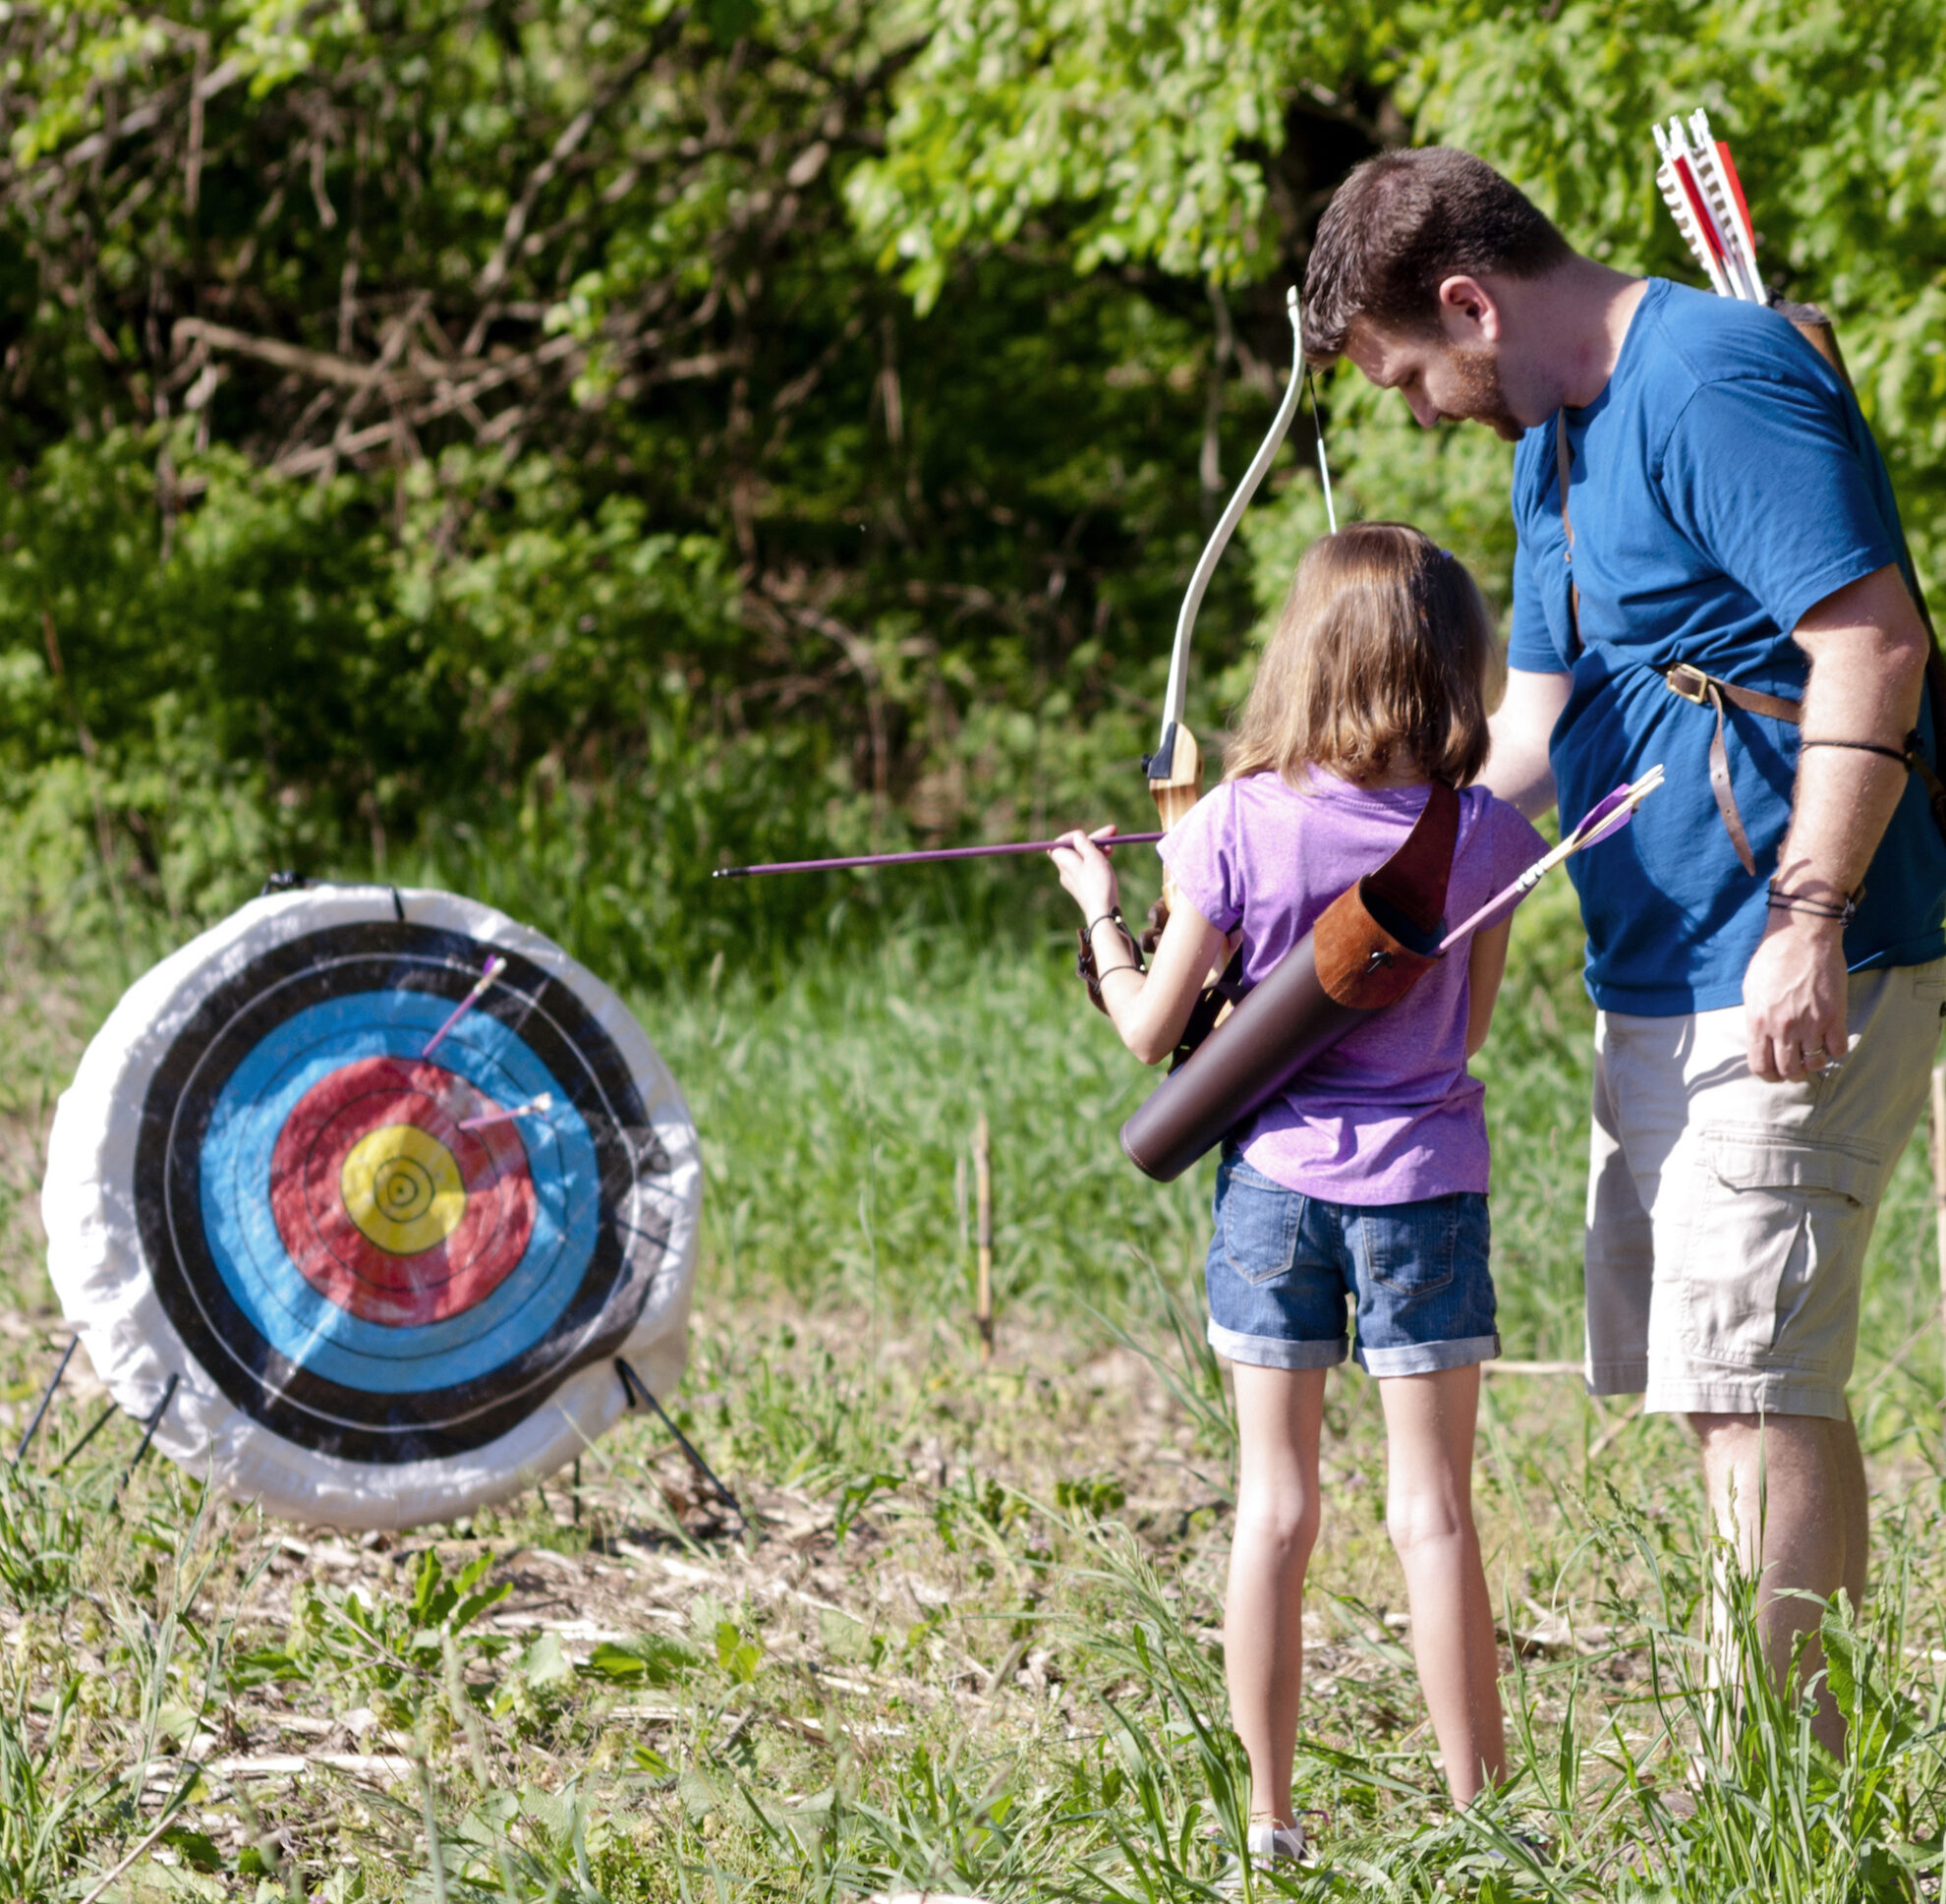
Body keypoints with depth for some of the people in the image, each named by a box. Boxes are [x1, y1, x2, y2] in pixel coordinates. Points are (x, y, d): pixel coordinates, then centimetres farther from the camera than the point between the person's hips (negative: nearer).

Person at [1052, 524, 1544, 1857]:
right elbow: (1472, 1022, 6)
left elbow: (1152, 1030, -2)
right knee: (1434, 1509, 3)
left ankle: (1268, 1818, 10)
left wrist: (1102, 914, 15)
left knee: (1276, 1508, 7)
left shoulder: (1240, 827, -10)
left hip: (1276, 1181, 1)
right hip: (1424, 1183, -1)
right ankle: (1478, 1810, 4)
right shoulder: (1480, 838, -8)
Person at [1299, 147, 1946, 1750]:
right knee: (1717, 1377, 11)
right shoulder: (1557, 444, 18)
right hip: (1656, 985, 10)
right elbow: (1530, 738, 22)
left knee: (1756, 1371, -10)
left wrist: (1809, 919, -25)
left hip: (1789, 988, -10)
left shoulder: (1719, 382, -14)